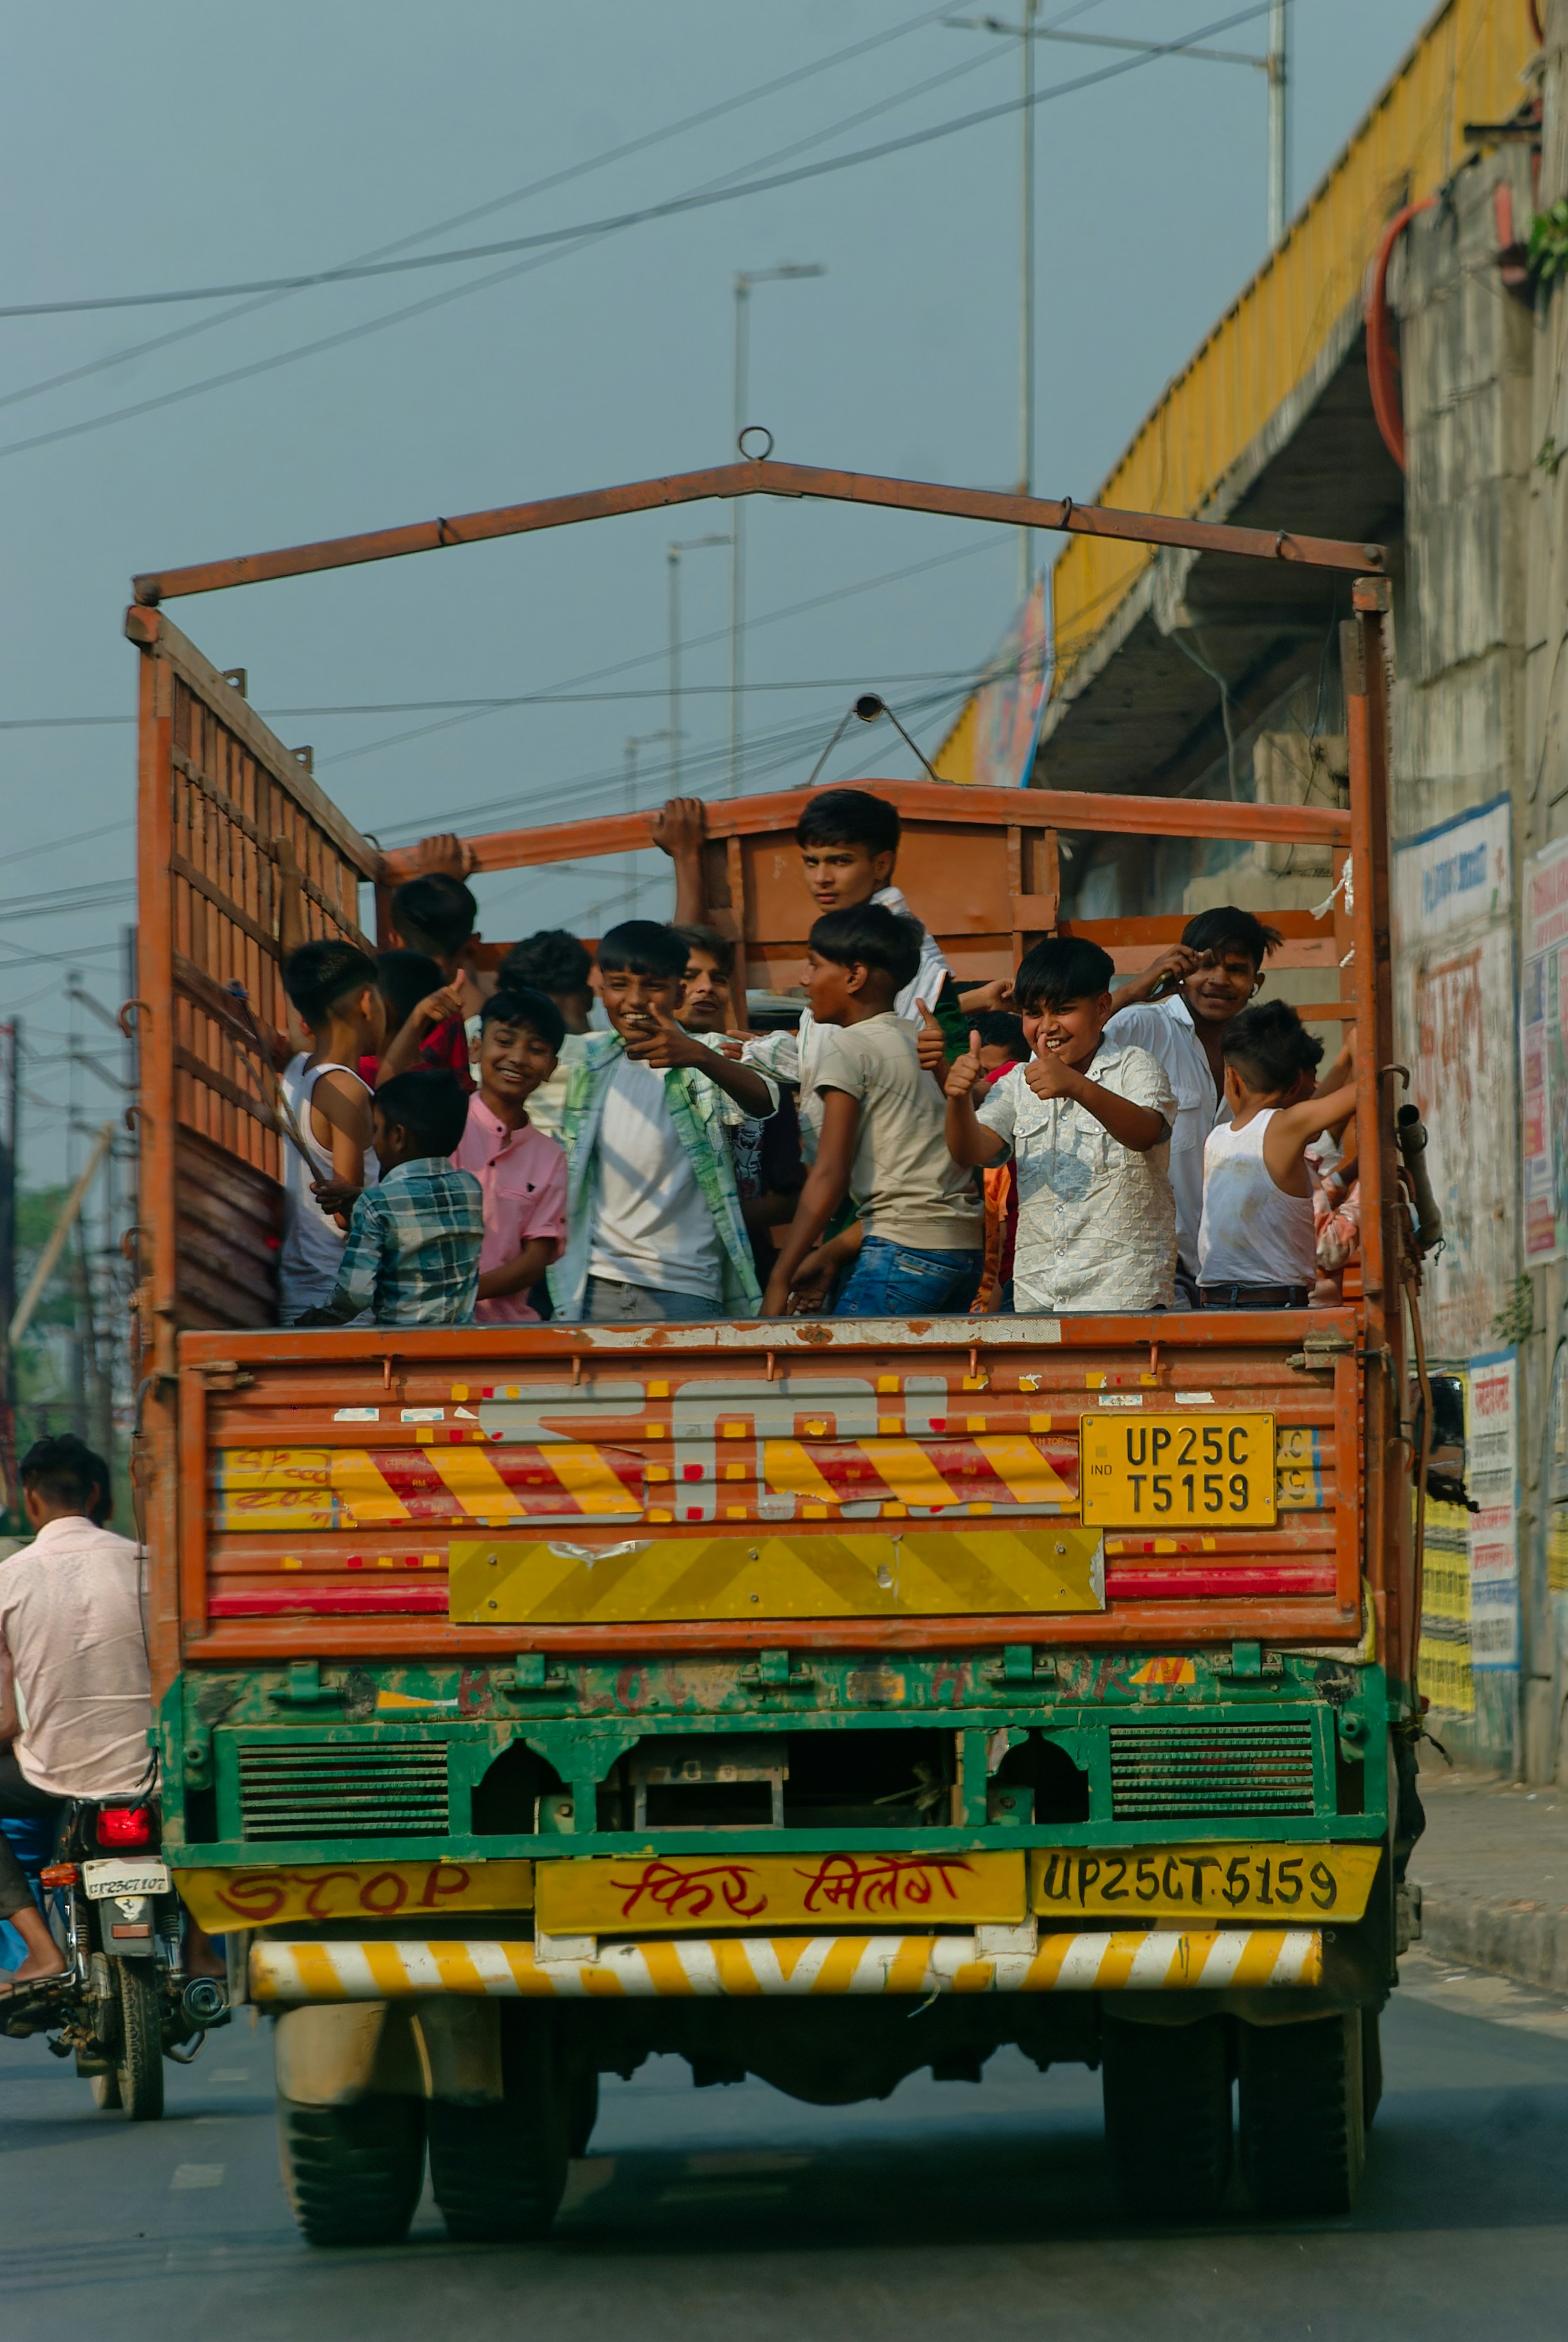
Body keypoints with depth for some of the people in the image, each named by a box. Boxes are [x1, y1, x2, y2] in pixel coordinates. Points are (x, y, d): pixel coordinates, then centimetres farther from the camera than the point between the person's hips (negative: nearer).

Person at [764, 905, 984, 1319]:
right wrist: (833, 1253, 24)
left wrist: (779, 1282, -8)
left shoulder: (847, 1046, -3)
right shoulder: (917, 1042, 19)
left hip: (906, 1253, -8)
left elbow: (830, 1176, -9)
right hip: (965, 1248, 8)